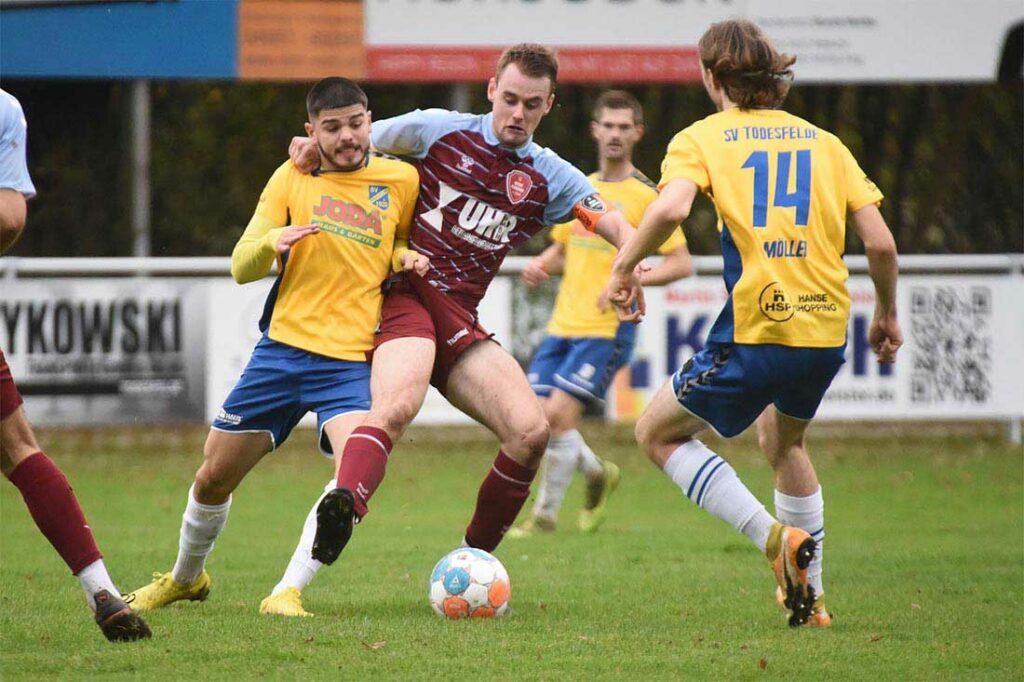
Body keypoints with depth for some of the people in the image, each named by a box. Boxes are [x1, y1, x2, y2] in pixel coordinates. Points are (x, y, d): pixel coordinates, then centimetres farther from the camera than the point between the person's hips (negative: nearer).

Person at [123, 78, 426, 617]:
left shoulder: (402, 180, 5)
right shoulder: (293, 177, 5)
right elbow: (241, 266, 3)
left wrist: (403, 257, 0)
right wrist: (273, 242, -19)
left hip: (350, 360, -1)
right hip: (282, 347, 1)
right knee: (214, 477, 9)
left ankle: (289, 591, -17)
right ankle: (186, 577, 36)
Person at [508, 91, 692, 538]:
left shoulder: (646, 196, -5)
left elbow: (682, 263, -8)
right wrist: (540, 266, 5)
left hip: (607, 329, -6)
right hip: (562, 326, 6)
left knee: (558, 414, -16)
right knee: (541, 419, 1)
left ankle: (546, 514, -1)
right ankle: (598, 474, 29)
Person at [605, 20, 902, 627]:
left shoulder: (702, 138, 3)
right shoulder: (825, 143, 14)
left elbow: (671, 208, -18)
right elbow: (881, 243, 7)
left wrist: (625, 264, -2)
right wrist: (887, 315, 22)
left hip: (753, 332, -5)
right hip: (827, 330, 5)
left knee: (658, 433, 15)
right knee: (784, 437, 33)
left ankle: (776, 536, -3)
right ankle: (810, 596, 31)